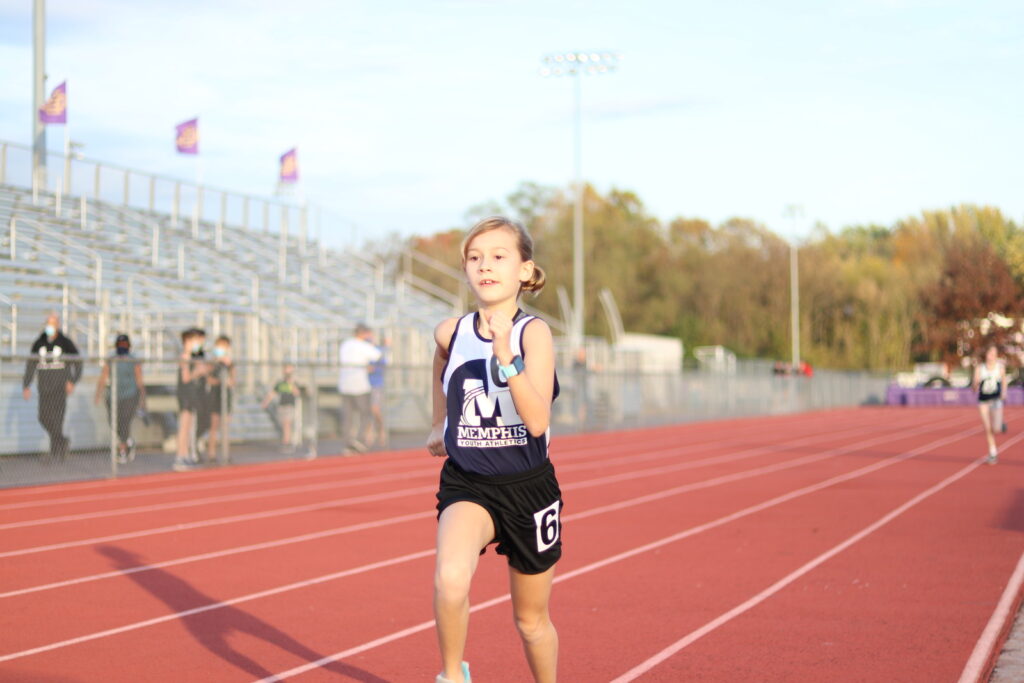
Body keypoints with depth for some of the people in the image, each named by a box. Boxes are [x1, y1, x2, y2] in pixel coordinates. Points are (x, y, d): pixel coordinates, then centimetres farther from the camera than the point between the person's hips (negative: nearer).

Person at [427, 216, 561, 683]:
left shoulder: (533, 332, -14)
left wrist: (504, 353, -36)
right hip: (467, 486, 1)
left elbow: (537, 421, -28)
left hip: (528, 488, -1)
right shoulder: (450, 334, -3)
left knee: (531, 618, 15)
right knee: (449, 580, -30)